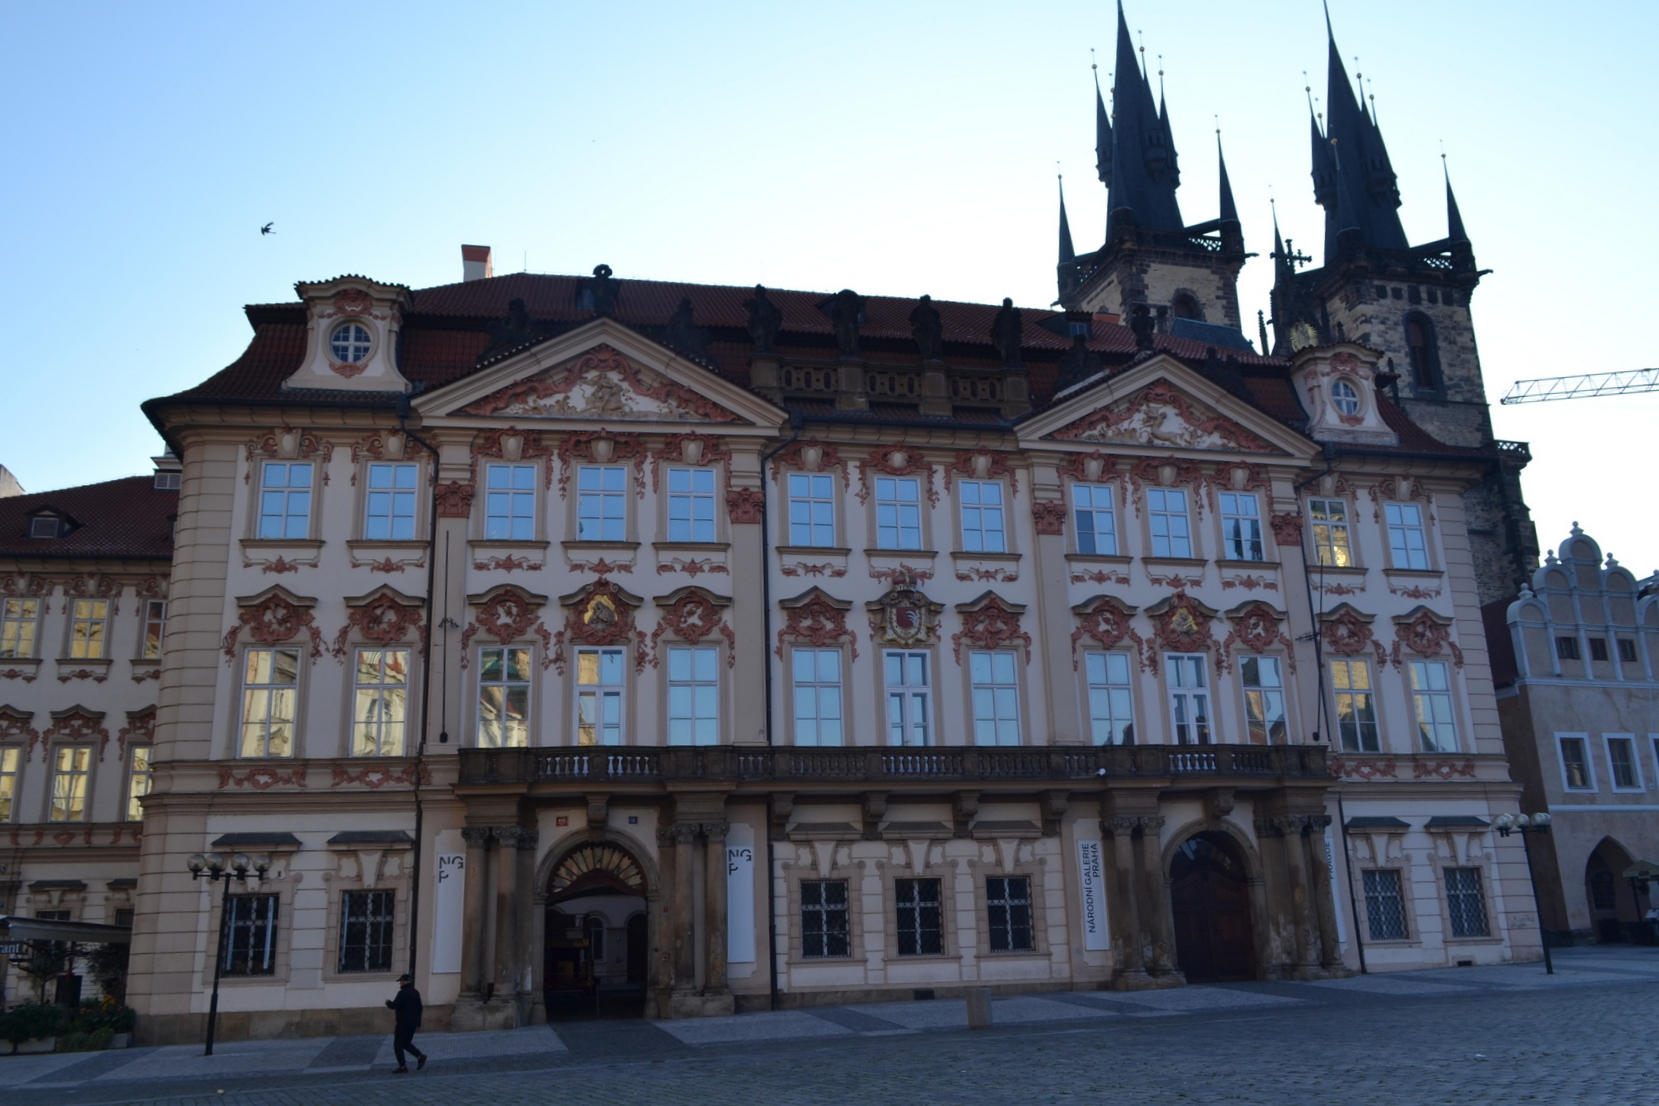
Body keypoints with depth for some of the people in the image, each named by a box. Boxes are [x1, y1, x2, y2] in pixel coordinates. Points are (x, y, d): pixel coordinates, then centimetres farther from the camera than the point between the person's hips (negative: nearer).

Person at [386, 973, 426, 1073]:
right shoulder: (415, 992, 12)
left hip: (403, 1023, -8)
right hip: (413, 1023, 8)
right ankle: (420, 1056, 2)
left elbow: (394, 1006, -21)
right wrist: (418, 1022, 22)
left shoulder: (402, 993, -16)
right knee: (406, 1043, 18)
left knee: (398, 1044, 3)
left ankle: (402, 1066, 2)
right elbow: (419, 1008, 17)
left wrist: (388, 1002, 1)